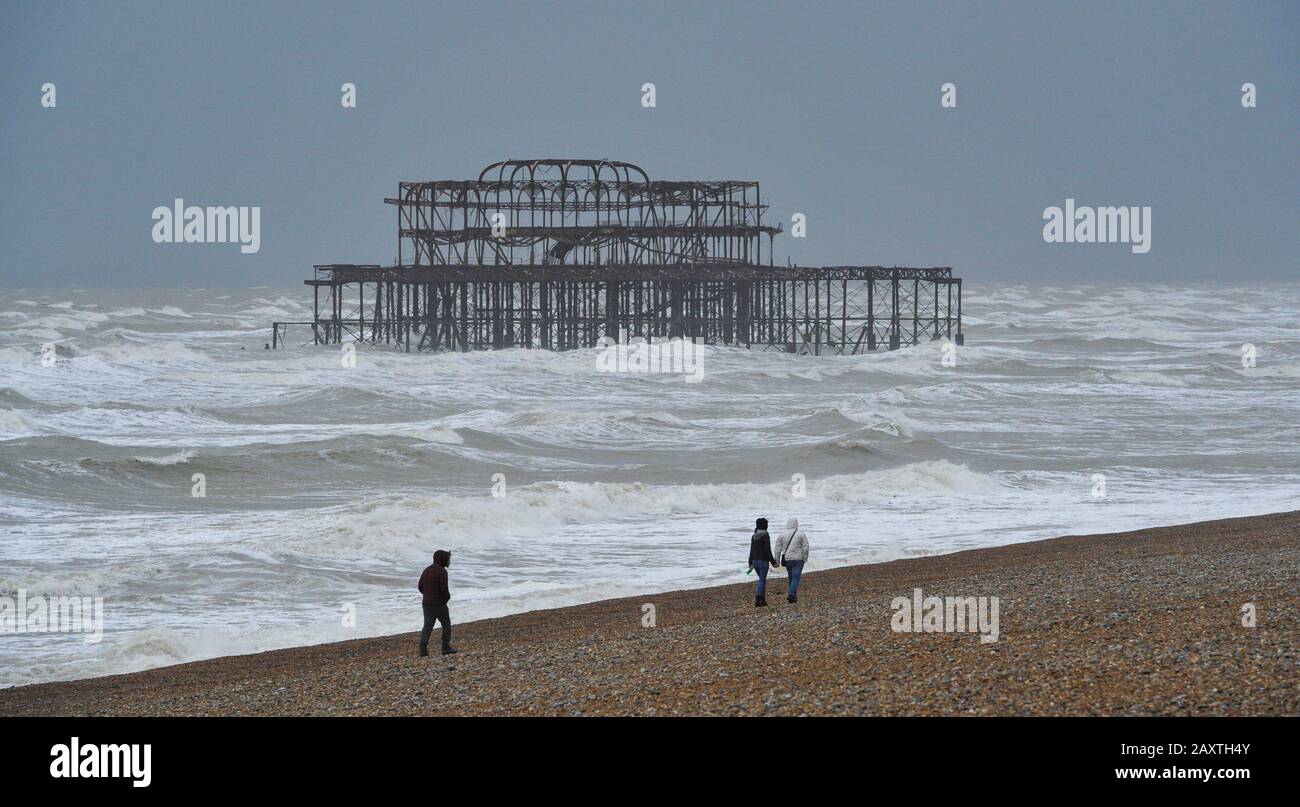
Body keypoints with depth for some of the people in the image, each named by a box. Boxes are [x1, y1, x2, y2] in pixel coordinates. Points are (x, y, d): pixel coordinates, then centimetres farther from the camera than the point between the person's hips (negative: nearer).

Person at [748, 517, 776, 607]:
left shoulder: (753, 536, 8)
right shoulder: (765, 536, -13)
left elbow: (752, 550, 12)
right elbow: (767, 550, -16)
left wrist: (751, 563, 17)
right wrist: (772, 561, -8)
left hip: (755, 561, 7)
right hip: (763, 561, -7)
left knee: (762, 579, 18)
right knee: (762, 580, -3)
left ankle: (762, 599, 16)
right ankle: (758, 600, -9)